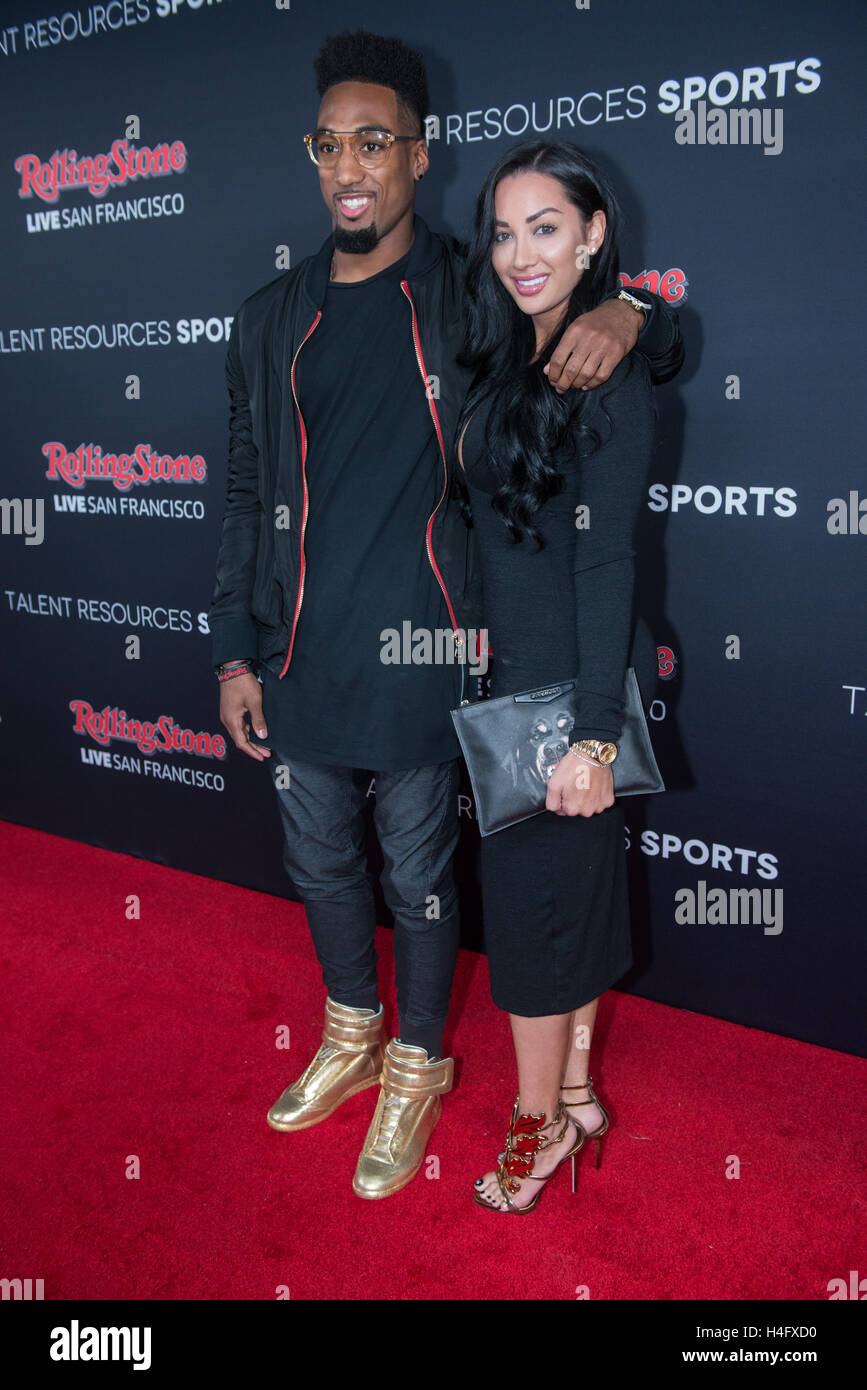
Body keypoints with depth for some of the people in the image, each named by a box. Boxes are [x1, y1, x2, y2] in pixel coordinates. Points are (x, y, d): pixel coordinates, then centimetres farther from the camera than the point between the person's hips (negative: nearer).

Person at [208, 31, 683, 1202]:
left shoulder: (475, 298, -2)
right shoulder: (271, 320, 8)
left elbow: (669, 344, 5)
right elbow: (247, 497, 10)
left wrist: (627, 316, -19)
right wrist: (234, 650, 6)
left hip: (420, 661, -4)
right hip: (300, 661, 4)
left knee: (418, 878, 10)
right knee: (321, 865, 18)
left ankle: (417, 1067, 35)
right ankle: (352, 1038, 45)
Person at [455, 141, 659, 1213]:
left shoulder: (606, 375, -15)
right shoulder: (510, 363, 10)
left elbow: (606, 560, -19)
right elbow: (497, 526, 10)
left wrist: (593, 733, -20)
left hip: (562, 685, -8)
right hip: (515, 670, 8)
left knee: (535, 891, 4)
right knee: (568, 883, 17)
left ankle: (540, 1121, 24)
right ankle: (575, 1091, 35)